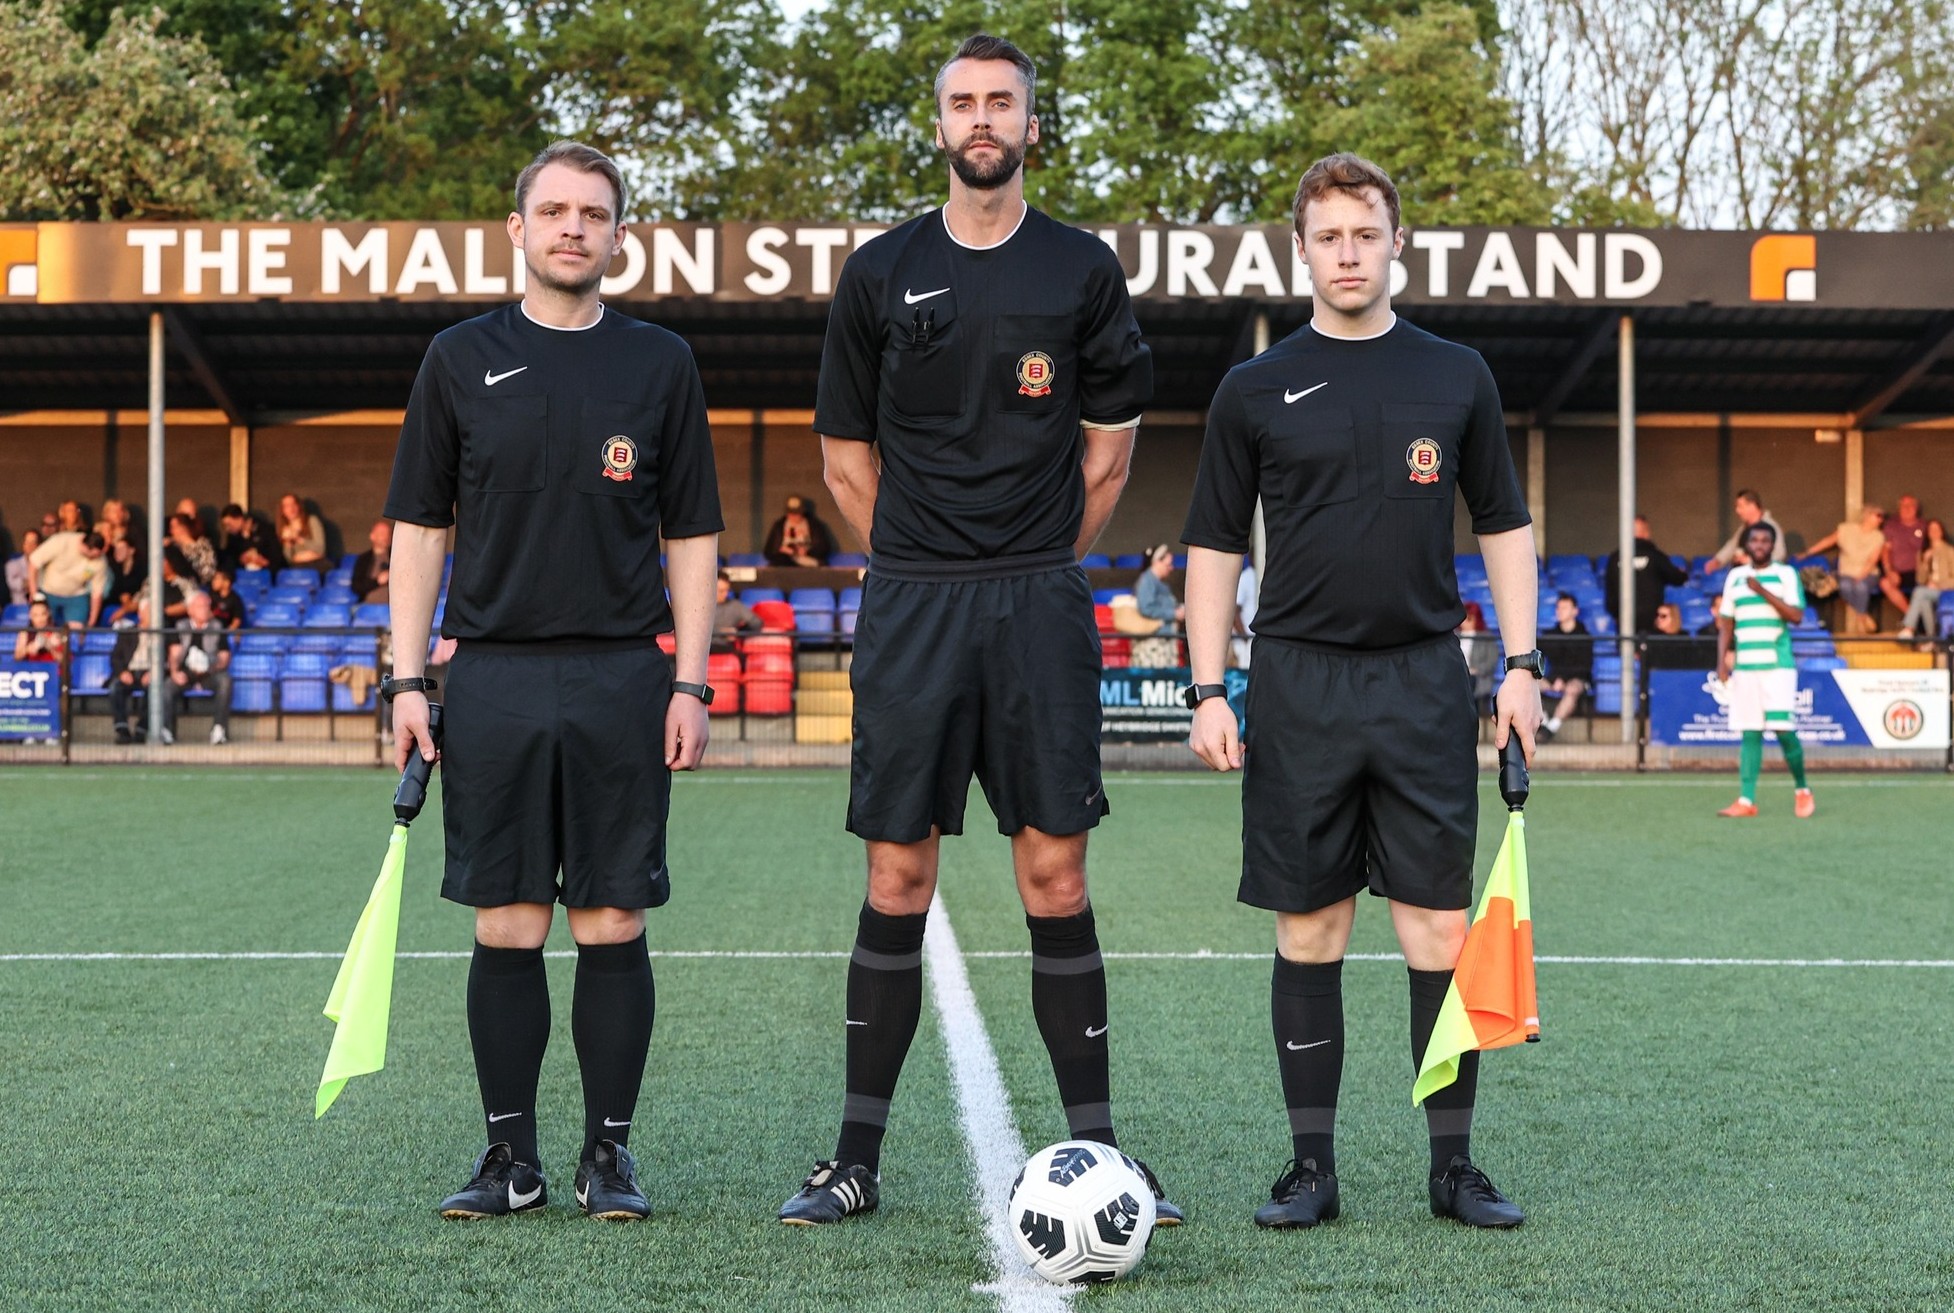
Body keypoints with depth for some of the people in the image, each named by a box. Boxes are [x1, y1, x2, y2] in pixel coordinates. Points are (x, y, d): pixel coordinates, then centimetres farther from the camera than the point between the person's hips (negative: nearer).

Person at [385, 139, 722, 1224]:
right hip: (492, 676, 0)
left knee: (613, 924, 2)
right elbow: (420, 527, 7)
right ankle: (510, 1155, 13)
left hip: (622, 681, 0)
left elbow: (692, 536, 8)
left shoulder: (659, 364, 7)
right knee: (505, 929, 3)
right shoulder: (460, 360, 7)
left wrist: (690, 684, 0)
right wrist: (408, 678, -1)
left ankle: (609, 1154, 12)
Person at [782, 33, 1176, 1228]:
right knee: (898, 882, 2)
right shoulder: (882, 274, 6)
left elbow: (1109, 453, 10)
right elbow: (845, 457, 11)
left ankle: (1095, 1153, 7)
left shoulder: (1082, 270, 5)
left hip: (1041, 608, 0)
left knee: (1056, 876, -1)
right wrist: (925, 570, 8)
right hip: (909, 612, 0)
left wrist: (1035, 572, 9)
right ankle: (859, 1159, 10)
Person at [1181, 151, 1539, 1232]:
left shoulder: (1457, 379, 8)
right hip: (1298, 685, 0)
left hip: (1425, 682, 1)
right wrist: (1208, 690, -3)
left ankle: (1453, 1163, 10)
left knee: (1440, 929, 0)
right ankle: (1312, 1166, 11)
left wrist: (1521, 665, 3)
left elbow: (1505, 526, 13)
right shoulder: (1256, 391, 5)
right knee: (1309, 930, 3)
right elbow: (1214, 546, 7)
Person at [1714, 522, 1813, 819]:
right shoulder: (1735, 577, 13)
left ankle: (1802, 790, 13)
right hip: (1744, 666, 3)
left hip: (1778, 664, -3)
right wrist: (1722, 660, 5)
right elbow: (1726, 623, 15)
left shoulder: (1786, 574, 3)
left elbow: (1796, 615, -8)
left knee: (1783, 730, -7)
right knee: (1749, 734, 1)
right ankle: (1747, 801, -1)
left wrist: (1763, 592, -15)